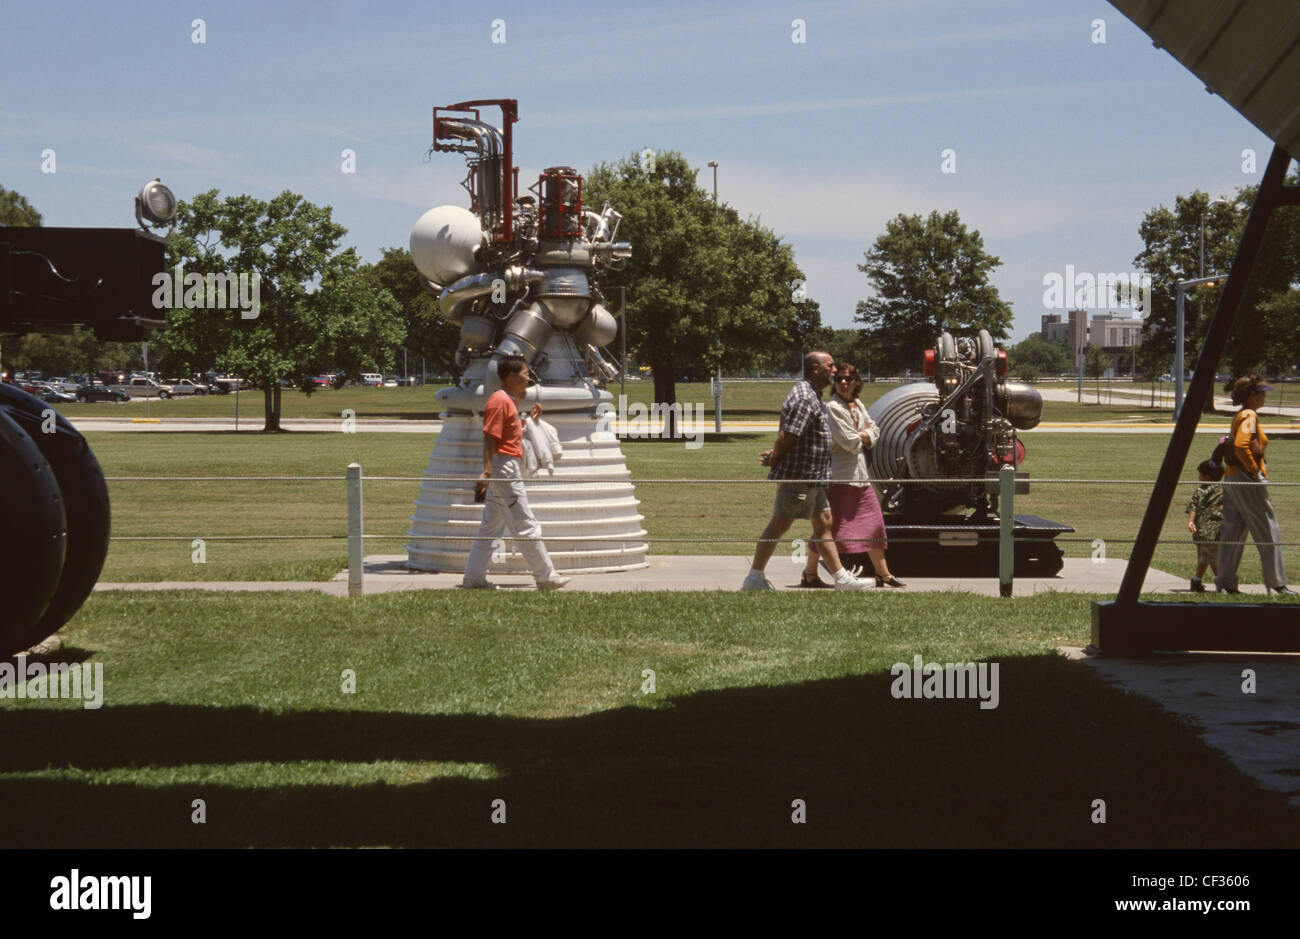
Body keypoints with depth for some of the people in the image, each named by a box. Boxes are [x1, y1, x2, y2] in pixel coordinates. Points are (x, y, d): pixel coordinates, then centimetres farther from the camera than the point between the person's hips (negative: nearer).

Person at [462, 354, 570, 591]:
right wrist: (487, 471, -27)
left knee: (491, 527, 10)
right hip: (504, 466, -11)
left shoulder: (508, 401, 18)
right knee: (526, 526, -4)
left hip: (509, 469, 11)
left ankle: (473, 577, 11)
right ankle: (545, 576, 1)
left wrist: (530, 420, 21)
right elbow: (489, 437, -20)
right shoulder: (499, 401, -13)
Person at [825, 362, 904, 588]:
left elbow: (874, 433, 11)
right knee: (828, 525, -6)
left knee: (874, 522, 11)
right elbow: (848, 441, -18)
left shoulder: (858, 405, 13)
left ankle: (882, 573, 21)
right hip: (838, 475, -8)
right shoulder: (832, 407, -12)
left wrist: (860, 436, -7)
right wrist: (864, 433, 0)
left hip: (859, 474, 8)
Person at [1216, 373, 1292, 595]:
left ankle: (1225, 582, 7)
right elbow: (1241, 445, -26)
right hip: (1247, 480, -10)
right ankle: (1276, 583, 1)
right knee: (1268, 532, -2)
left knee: (1233, 531, 8)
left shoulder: (1239, 417, 16)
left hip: (1231, 477, 10)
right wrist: (1253, 468, -17)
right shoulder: (1249, 416, -13)